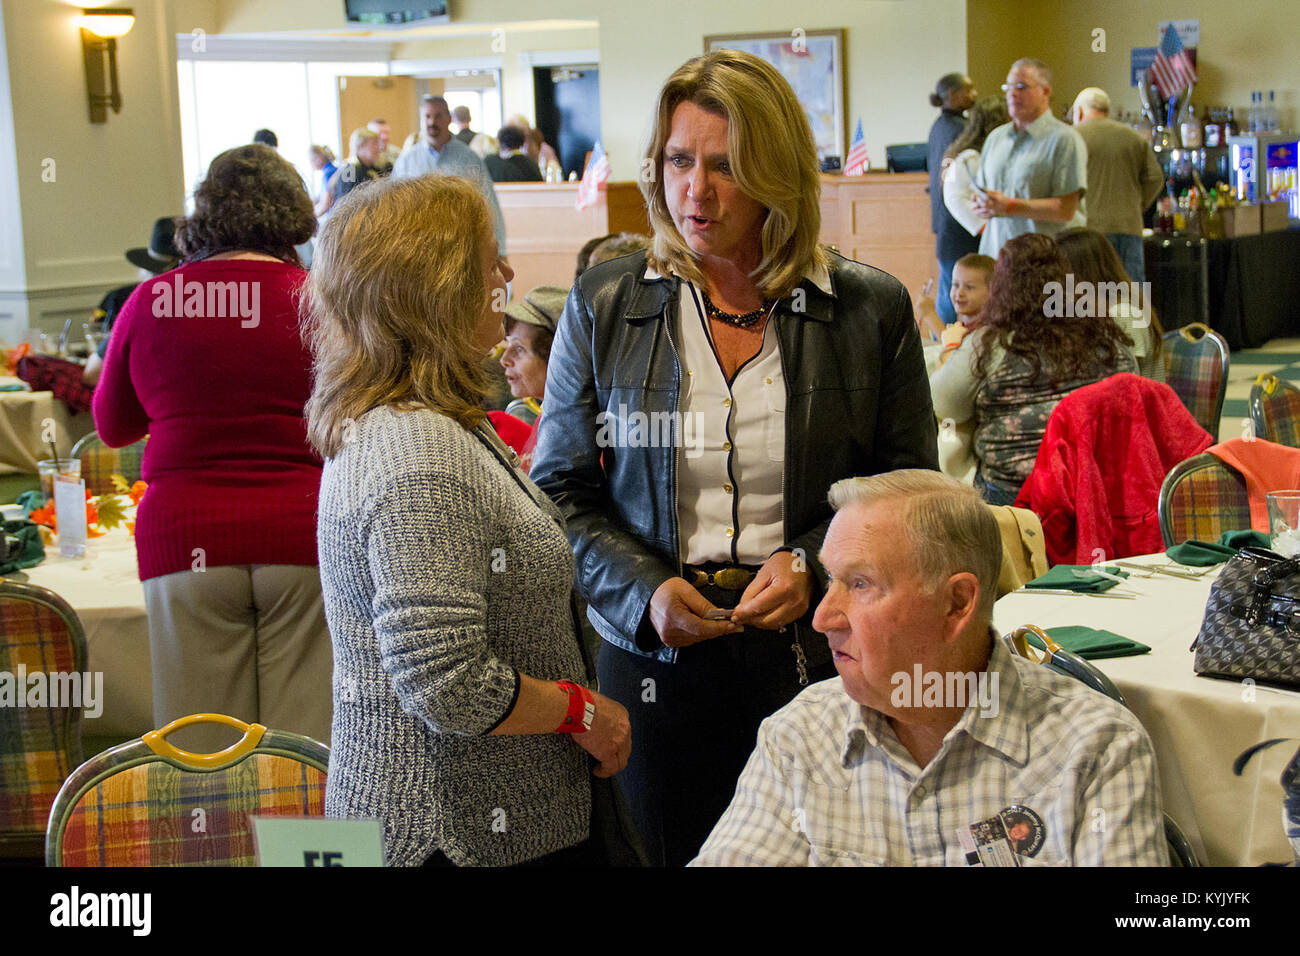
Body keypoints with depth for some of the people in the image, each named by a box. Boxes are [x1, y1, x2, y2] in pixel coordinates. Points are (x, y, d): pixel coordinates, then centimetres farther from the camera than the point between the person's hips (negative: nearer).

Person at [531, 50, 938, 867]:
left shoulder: (870, 309, 0)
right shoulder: (603, 307, 3)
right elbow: (561, 490, 5)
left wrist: (814, 566, -13)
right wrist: (643, 589, -12)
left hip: (818, 654, 0)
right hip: (653, 658, 1)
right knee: (666, 850, 9)